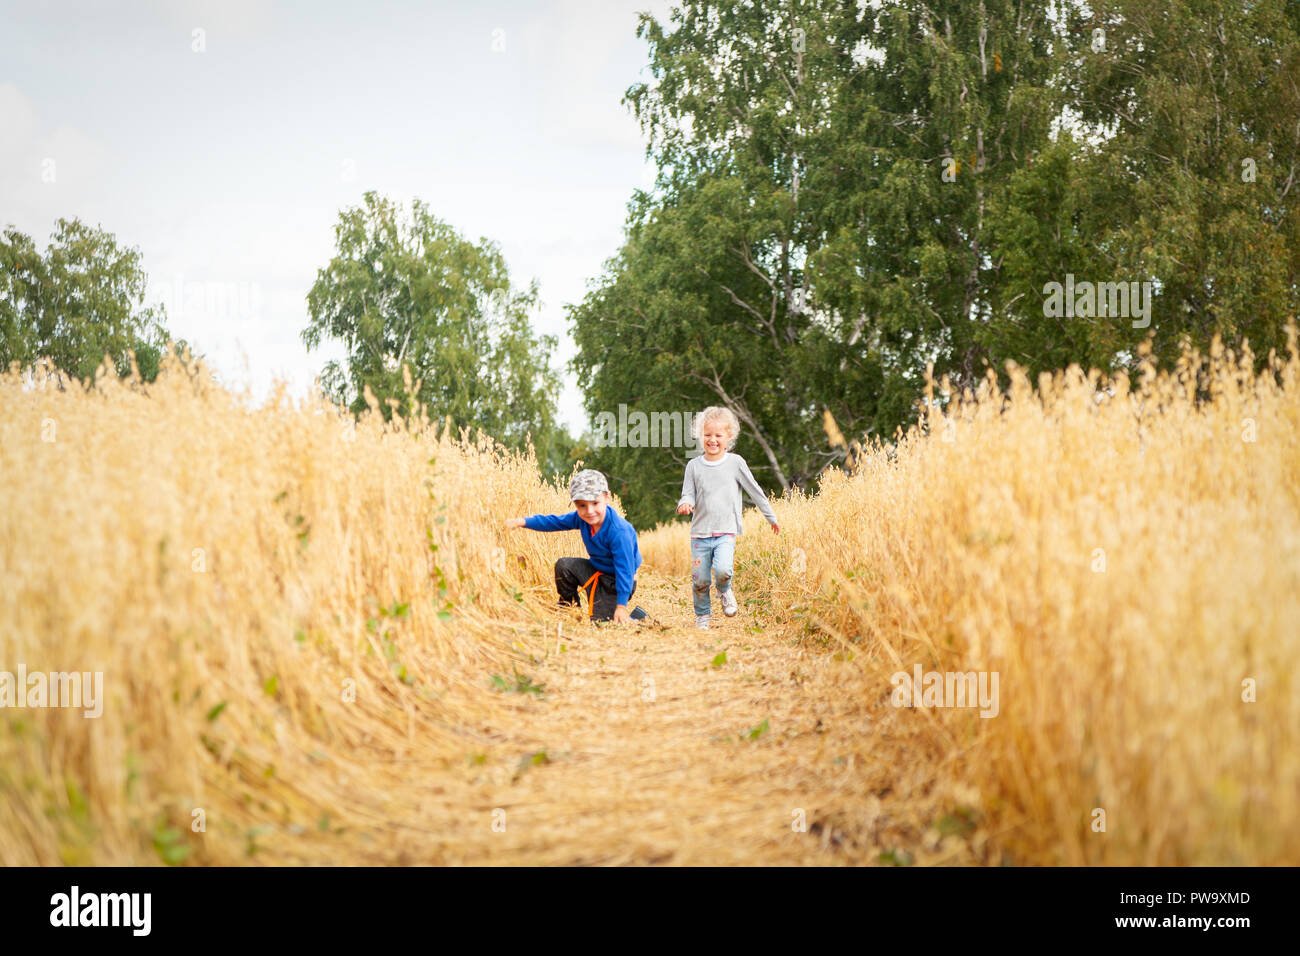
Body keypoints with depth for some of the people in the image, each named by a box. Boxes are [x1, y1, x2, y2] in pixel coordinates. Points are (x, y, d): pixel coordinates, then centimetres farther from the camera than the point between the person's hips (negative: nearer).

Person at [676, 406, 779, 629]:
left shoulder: (735, 463, 1)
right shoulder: (694, 466, 4)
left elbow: (755, 491, 8)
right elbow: (688, 495, 6)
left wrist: (771, 518, 14)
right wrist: (685, 504, -19)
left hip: (726, 531, -2)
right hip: (700, 533, 2)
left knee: (722, 570, -24)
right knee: (700, 579, 1)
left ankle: (725, 591, 10)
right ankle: (702, 615, 26)